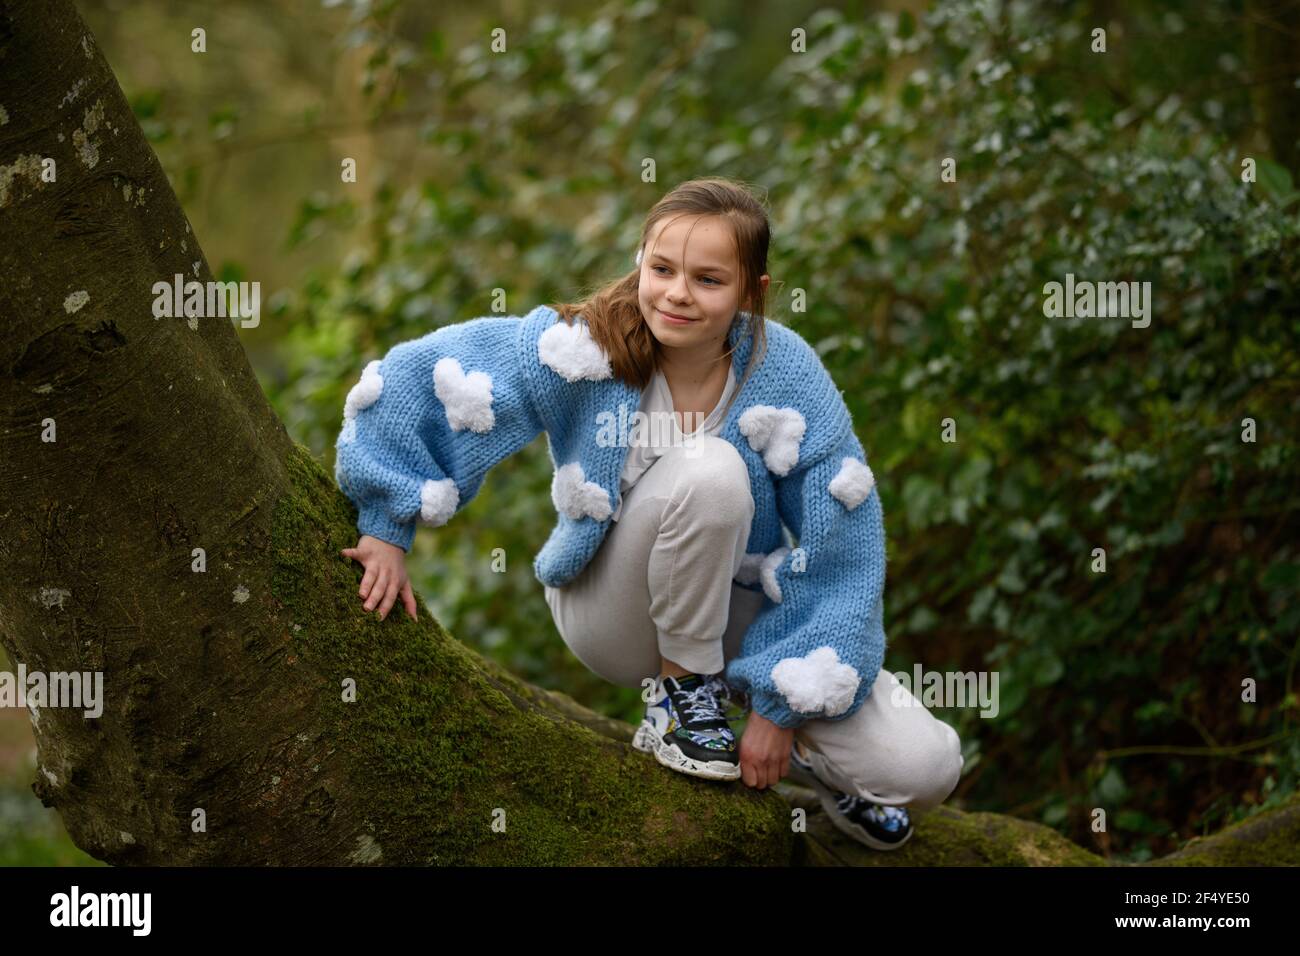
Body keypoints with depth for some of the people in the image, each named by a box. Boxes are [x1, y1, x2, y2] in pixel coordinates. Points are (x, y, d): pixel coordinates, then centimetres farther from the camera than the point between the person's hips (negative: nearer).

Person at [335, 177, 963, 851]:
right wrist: (387, 532, -18)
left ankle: (789, 746, 17)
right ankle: (680, 694, -13)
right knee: (710, 470, -35)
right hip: (612, 614, -2)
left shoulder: (788, 380, -18)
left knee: (926, 769, -18)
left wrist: (780, 709, -17)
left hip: (741, 609, 2)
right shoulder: (585, 347, -21)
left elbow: (840, 561, -15)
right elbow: (413, 379, -17)